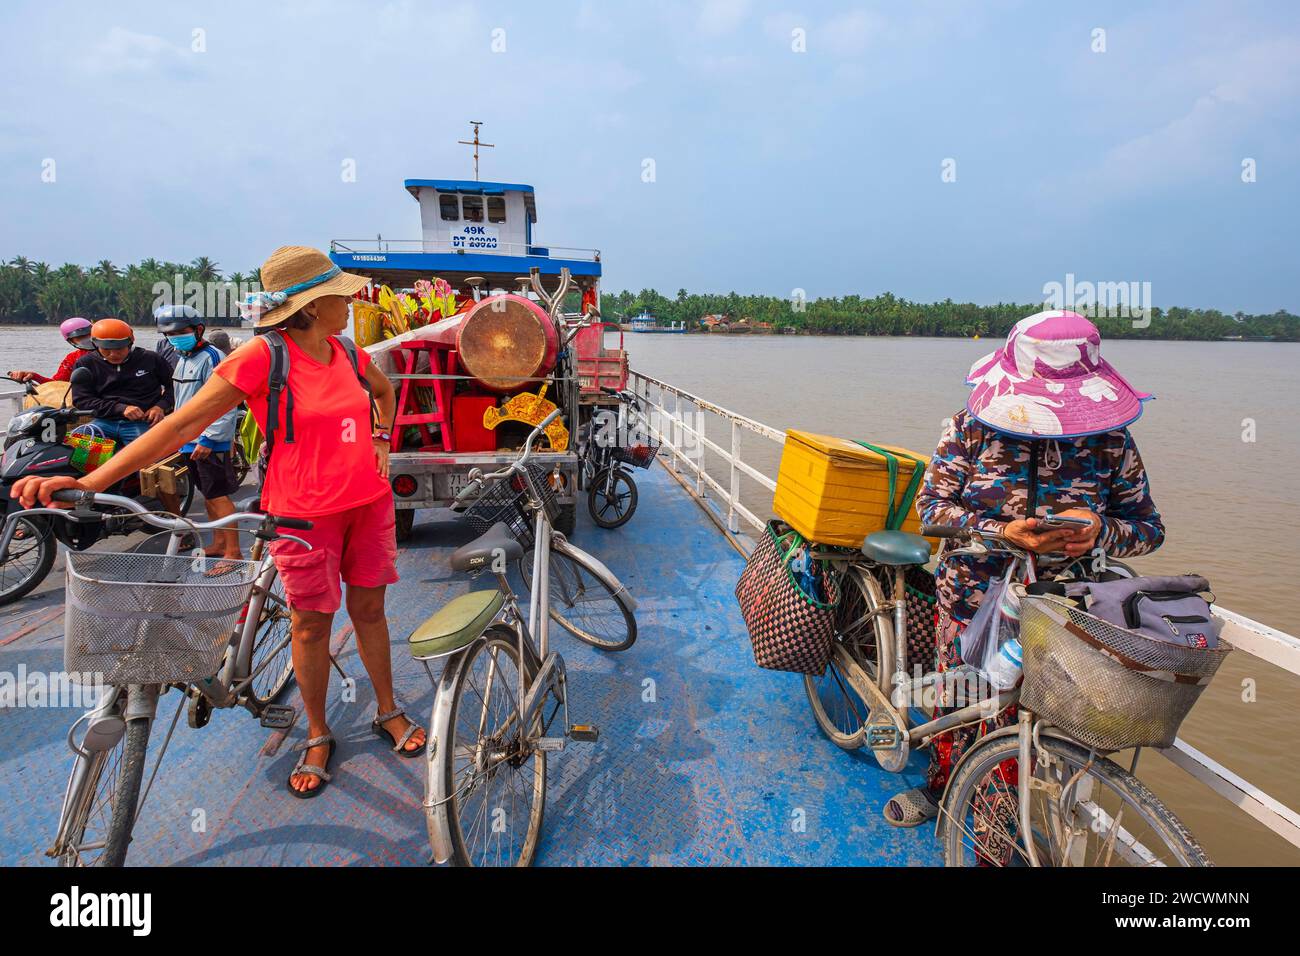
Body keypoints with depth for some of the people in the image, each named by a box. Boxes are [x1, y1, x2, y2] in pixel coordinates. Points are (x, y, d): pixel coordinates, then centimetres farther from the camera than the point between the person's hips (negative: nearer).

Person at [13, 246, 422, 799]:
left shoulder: (346, 353, 3)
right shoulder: (262, 356, -14)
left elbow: (383, 389, 26)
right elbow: (184, 423, -17)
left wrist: (381, 438, 12)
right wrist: (90, 481, -24)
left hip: (368, 501, 5)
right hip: (304, 511, -4)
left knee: (368, 609, 14)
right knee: (311, 624, 7)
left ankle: (387, 712, 32)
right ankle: (317, 738, 28)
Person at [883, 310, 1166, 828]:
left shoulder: (1112, 441, -7)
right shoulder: (972, 426, -10)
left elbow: (1149, 526, 2)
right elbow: (931, 502, -11)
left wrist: (1101, 531, -22)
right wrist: (1001, 531, -27)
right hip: (970, 598, 1)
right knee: (955, 703, 18)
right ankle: (940, 788, 47)